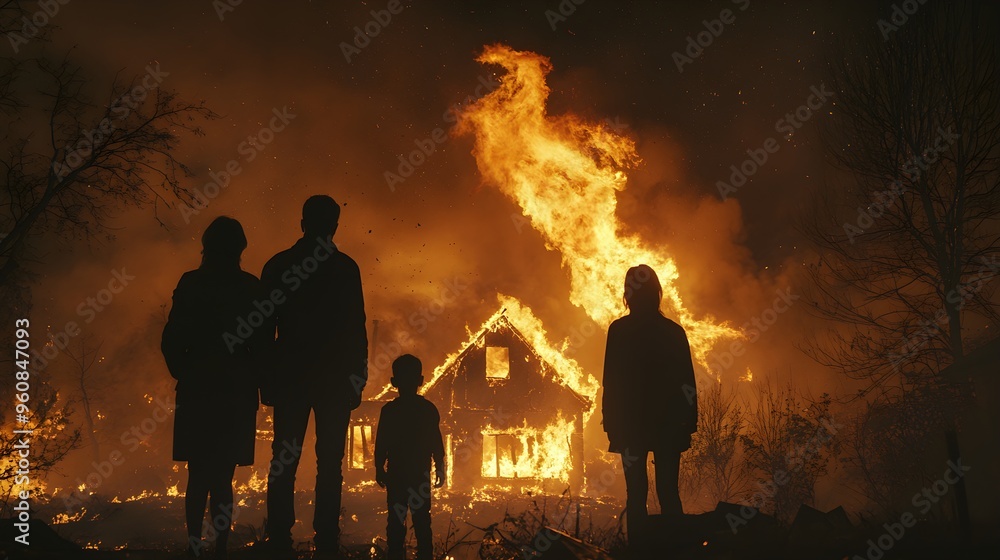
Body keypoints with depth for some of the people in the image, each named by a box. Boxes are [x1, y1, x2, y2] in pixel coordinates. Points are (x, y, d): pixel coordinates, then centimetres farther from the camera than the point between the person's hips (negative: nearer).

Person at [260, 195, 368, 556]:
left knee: (284, 462, 6)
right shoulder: (345, 267, -3)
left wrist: (265, 377, 9)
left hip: (289, 376, 2)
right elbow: (356, 327, -4)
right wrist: (358, 377, 3)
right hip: (334, 377, -2)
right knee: (329, 464, 2)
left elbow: (264, 326, 4)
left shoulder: (278, 265, 4)